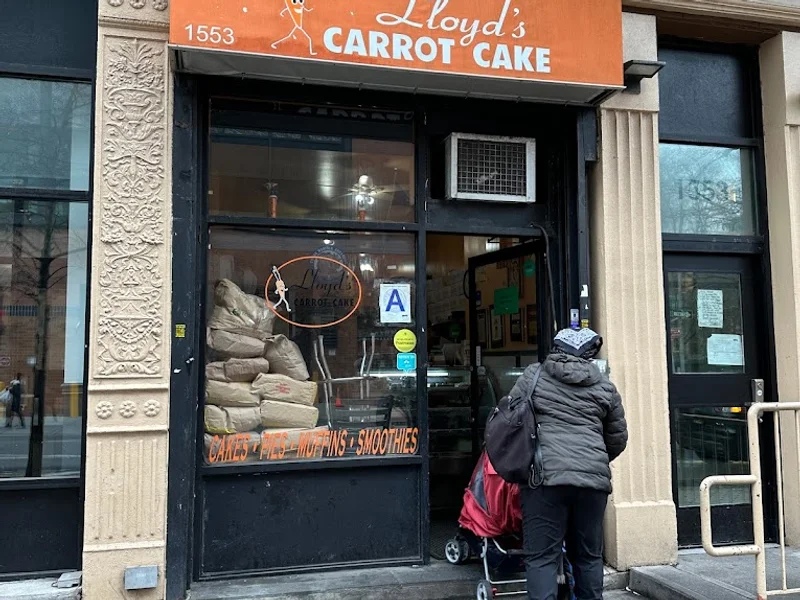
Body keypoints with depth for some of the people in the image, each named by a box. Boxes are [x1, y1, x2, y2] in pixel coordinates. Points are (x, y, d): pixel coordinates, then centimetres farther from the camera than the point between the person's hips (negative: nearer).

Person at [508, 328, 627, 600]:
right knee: (589, 555, 17)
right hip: (594, 478, 3)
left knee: (542, 557, 0)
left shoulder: (533, 376, 7)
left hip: (545, 476, -3)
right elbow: (618, 439, 20)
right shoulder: (605, 386, 13)